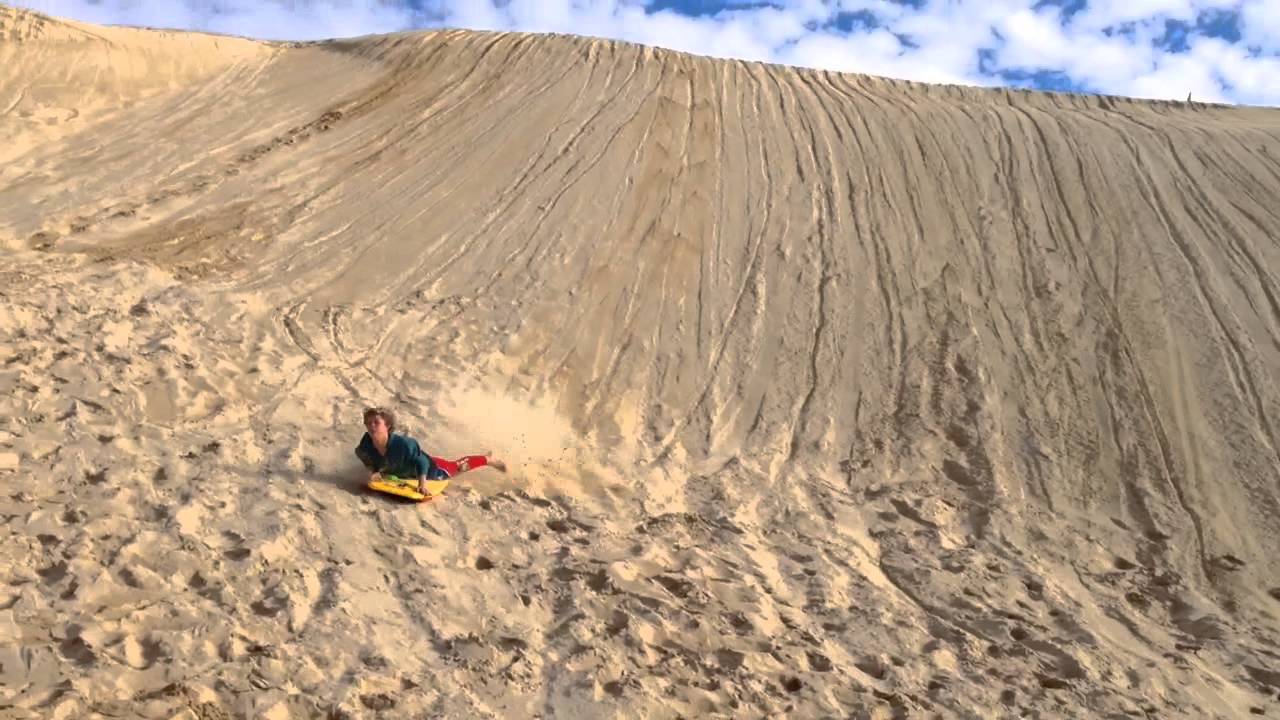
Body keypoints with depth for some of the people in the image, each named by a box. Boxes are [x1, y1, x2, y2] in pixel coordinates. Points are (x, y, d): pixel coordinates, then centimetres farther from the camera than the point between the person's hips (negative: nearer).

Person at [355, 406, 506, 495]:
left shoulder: (402, 443, -43)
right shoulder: (365, 445, -28)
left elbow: (421, 462, -32)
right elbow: (368, 461, -5)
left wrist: (422, 483, -40)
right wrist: (373, 472, -23)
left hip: (429, 468, -5)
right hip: (402, 473, 5)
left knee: (455, 467, 17)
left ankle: (489, 460, 40)